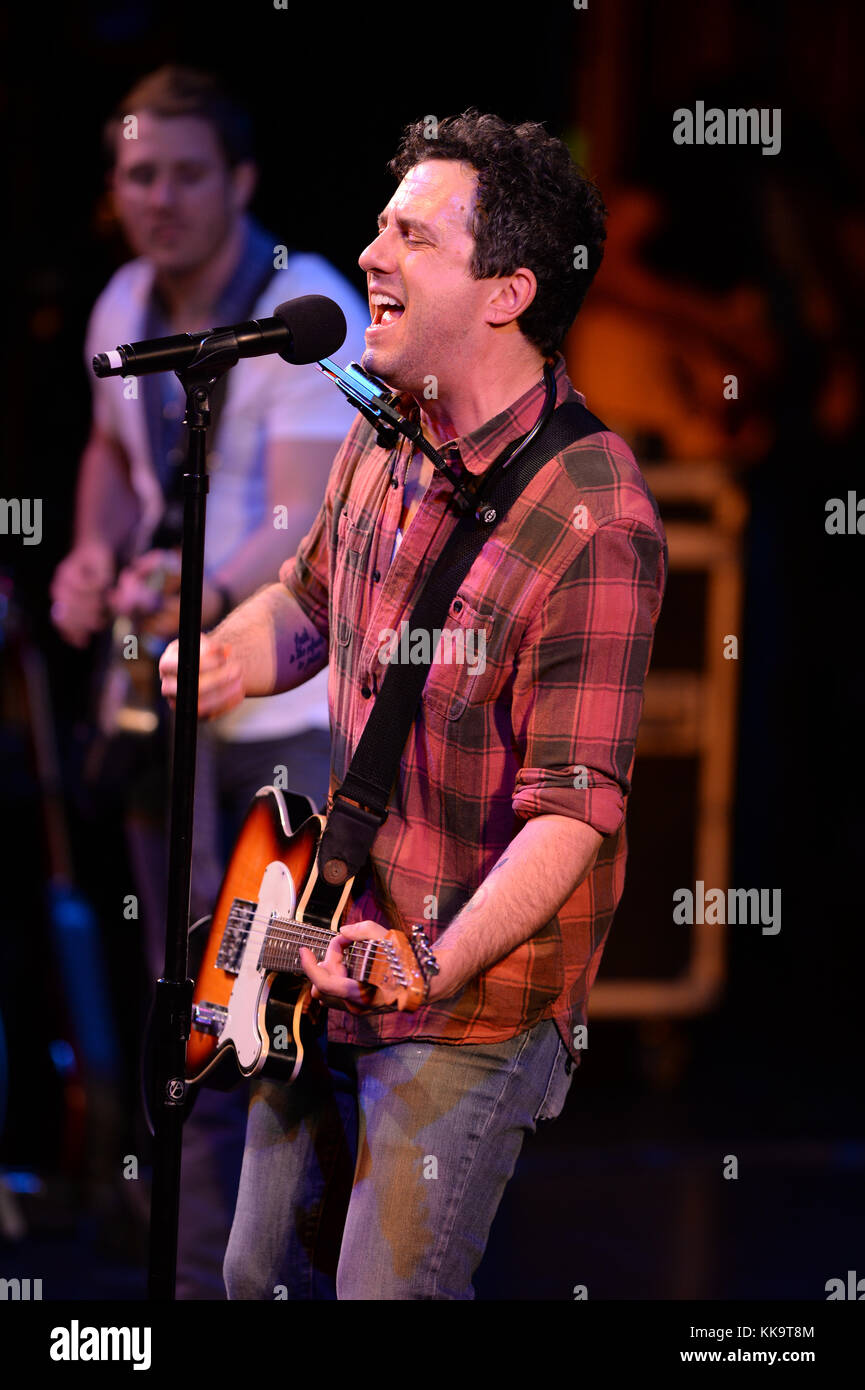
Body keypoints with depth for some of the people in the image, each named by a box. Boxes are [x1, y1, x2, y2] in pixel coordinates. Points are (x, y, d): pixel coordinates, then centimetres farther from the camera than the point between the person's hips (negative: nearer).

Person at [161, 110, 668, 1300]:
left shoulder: (590, 523, -25)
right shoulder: (384, 442, 2)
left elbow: (575, 807, -27)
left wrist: (439, 964, -39)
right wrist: (203, 671, 7)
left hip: (476, 995, -8)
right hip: (339, 946, 8)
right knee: (267, 1277, 18)